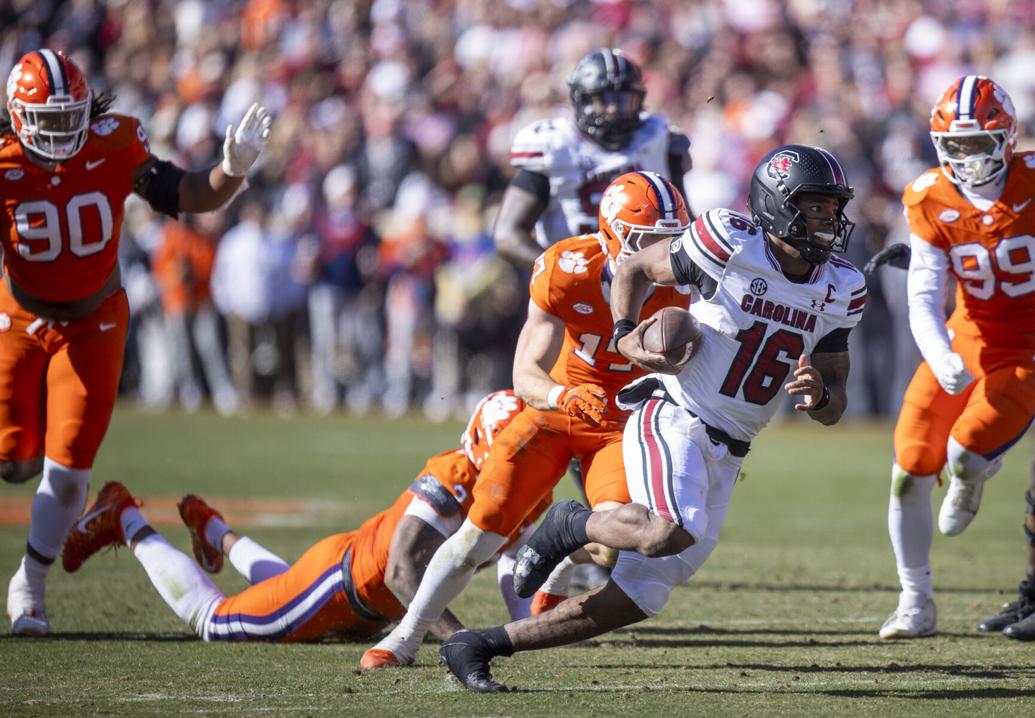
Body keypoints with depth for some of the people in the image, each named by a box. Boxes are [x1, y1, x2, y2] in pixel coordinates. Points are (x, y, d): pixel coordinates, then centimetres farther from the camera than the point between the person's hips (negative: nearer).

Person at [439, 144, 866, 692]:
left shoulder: (839, 290, 6)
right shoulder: (731, 243, -11)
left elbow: (834, 407, 10)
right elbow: (636, 269, 6)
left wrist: (819, 394, -14)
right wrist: (624, 336, -11)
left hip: (724, 455, 7)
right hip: (672, 420, -7)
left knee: (639, 595, 2)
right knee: (669, 532, -36)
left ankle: (479, 645, 10)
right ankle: (572, 525, -4)